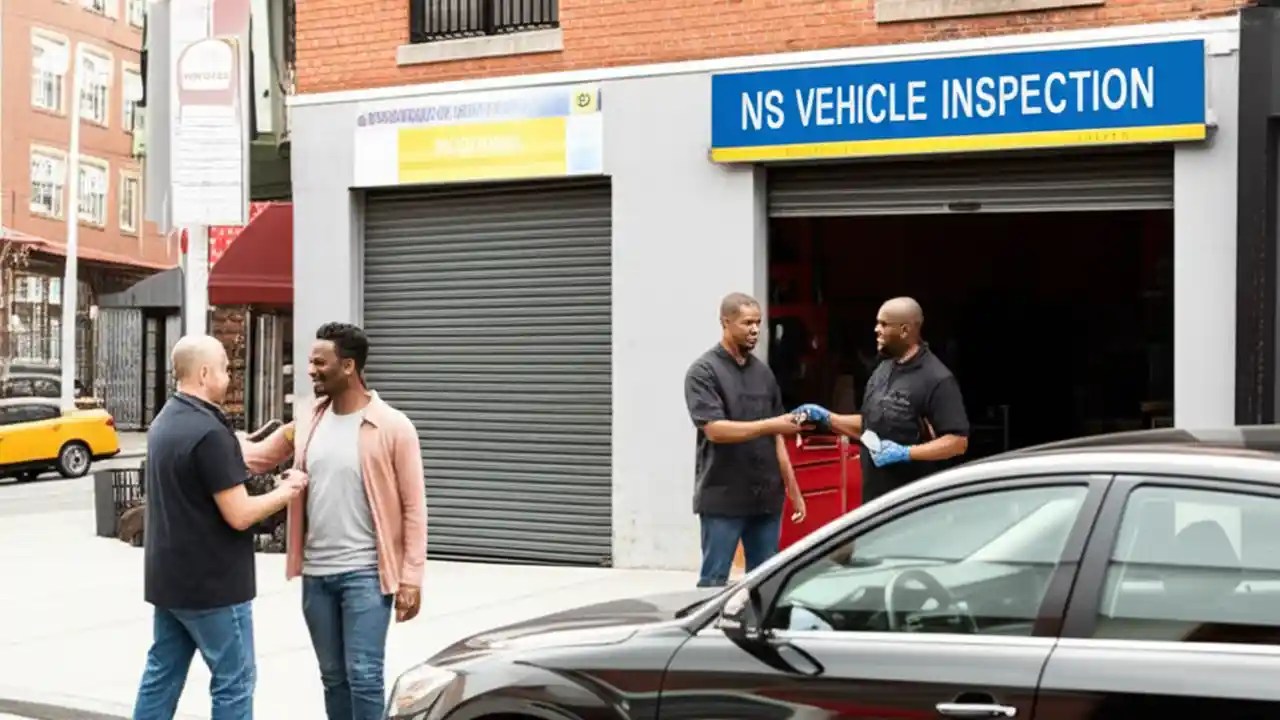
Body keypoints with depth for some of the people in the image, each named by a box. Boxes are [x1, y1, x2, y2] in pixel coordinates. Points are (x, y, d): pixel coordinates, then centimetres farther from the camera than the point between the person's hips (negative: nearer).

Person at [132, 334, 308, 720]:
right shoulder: (209, 432, -21)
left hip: (168, 577, 9)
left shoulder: (165, 422, 9)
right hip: (212, 584, -9)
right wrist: (287, 490, -6)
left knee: (162, 676, 13)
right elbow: (239, 515, -22)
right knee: (233, 683, 1)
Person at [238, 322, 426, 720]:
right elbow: (256, 456, 18)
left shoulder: (393, 427, -9)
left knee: (363, 675, -6)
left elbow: (413, 507, -8)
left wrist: (411, 577, -12)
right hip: (316, 574, 6)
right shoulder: (306, 422, 7)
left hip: (365, 574, -6)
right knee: (333, 677, 13)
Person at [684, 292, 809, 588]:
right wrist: (771, 425, -23)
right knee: (714, 582, 0)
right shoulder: (704, 371, -5)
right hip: (723, 498, -5)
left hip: (766, 497, 5)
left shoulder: (763, 371, 13)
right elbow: (714, 429, -17)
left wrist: (793, 489, 13)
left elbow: (775, 437, 16)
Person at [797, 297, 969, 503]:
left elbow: (958, 441, -19)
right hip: (875, 500, 8)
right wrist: (826, 417, 11)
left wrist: (906, 453, -25)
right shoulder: (884, 369, 13)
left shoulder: (937, 379, -14)